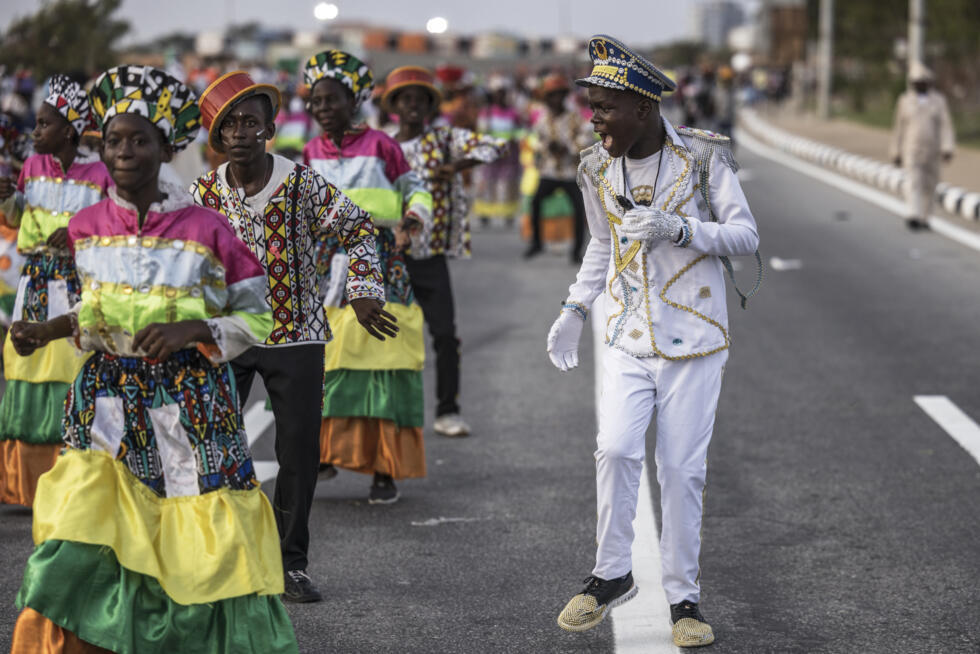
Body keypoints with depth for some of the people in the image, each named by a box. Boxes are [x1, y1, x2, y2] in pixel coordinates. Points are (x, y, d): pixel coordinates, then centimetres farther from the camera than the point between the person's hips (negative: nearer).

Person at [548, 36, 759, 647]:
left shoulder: (702, 156, -9)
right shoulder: (598, 168, 5)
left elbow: (746, 235, -7)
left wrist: (678, 229, -22)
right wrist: (575, 309, 14)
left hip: (693, 339, -3)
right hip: (629, 338, 3)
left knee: (682, 470, -2)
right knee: (616, 449, -13)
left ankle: (684, 596, 11)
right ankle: (612, 574, 5)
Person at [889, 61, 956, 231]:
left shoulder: (939, 100, -1)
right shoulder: (904, 101, 0)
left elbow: (946, 126, -7)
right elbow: (899, 128, 4)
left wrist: (947, 149, -19)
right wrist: (896, 153, 4)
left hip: (932, 151, 2)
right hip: (911, 150, -2)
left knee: (929, 185, 9)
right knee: (913, 183, -17)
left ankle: (923, 218, 23)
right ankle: (914, 217, -28)